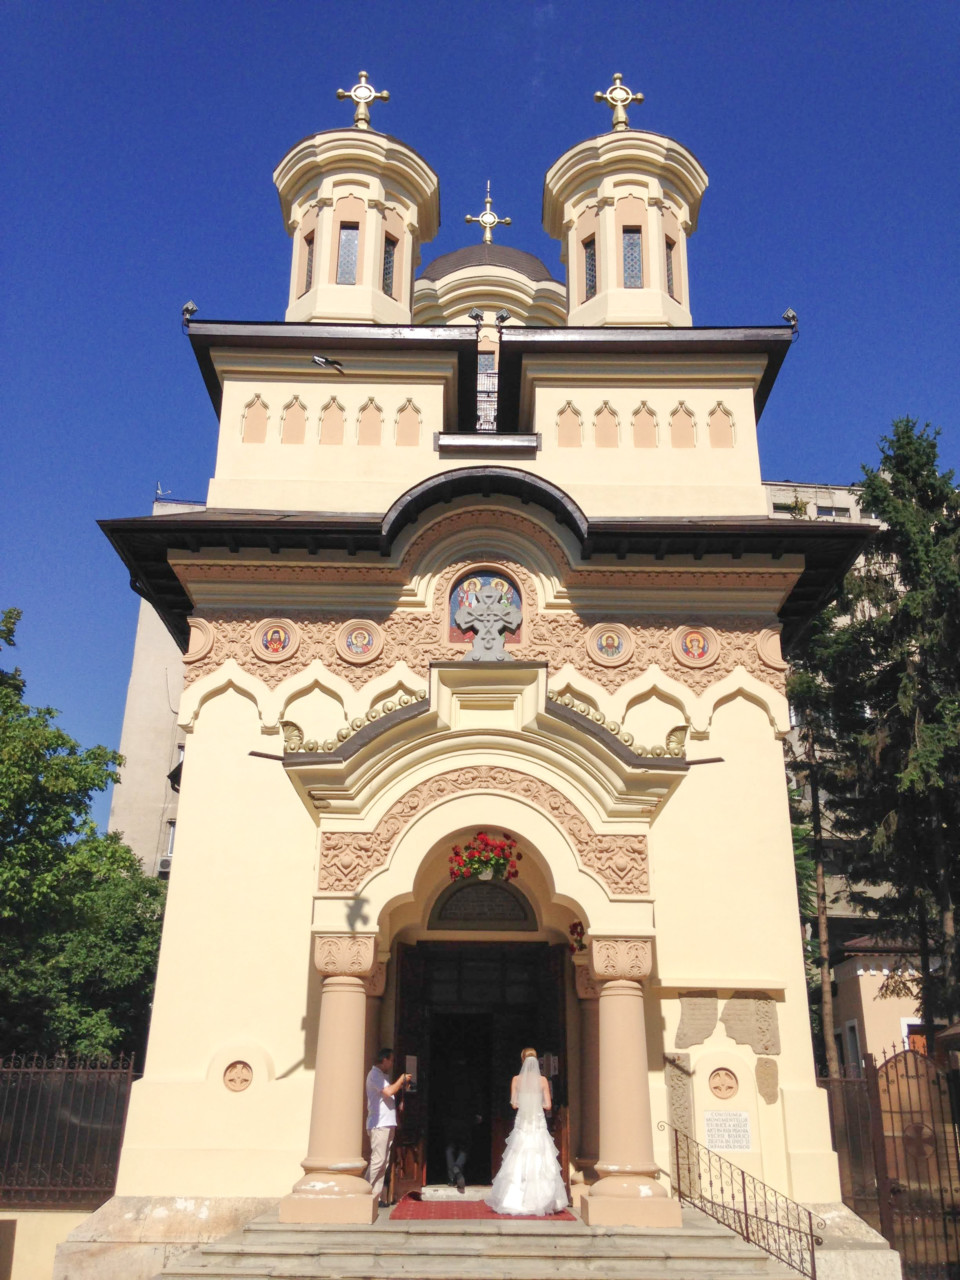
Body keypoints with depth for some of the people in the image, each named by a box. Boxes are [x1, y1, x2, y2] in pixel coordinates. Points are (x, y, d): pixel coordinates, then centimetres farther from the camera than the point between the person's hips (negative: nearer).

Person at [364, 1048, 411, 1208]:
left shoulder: (382, 1075, 22)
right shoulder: (374, 1074, -8)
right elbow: (388, 1091, -19)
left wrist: (402, 1084, 14)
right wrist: (402, 1080, -6)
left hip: (388, 1124, 10)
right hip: (379, 1124, -10)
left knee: (384, 1162, 7)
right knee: (377, 1160, -13)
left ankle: (376, 1197, 7)